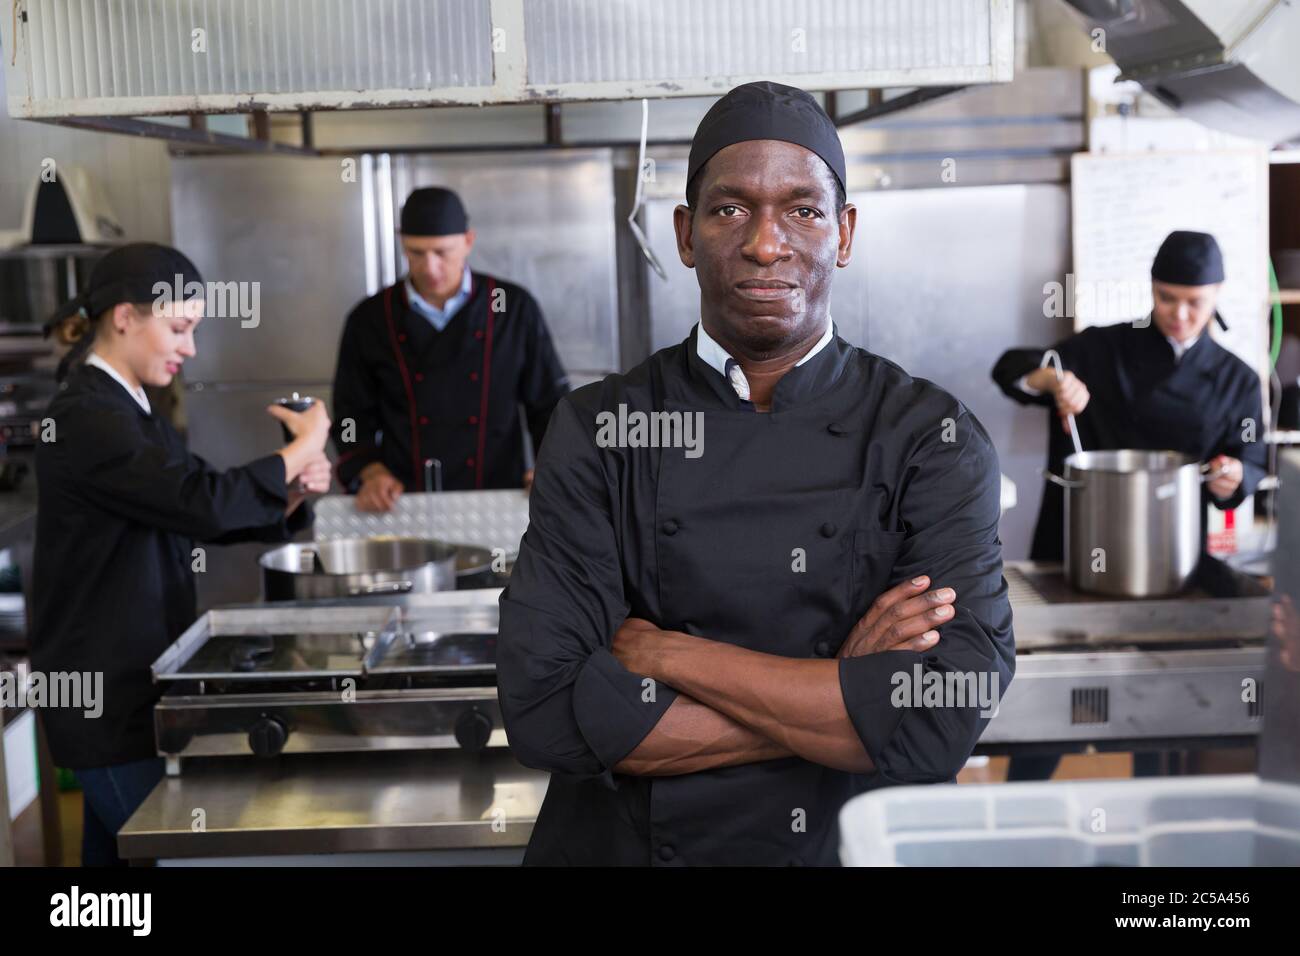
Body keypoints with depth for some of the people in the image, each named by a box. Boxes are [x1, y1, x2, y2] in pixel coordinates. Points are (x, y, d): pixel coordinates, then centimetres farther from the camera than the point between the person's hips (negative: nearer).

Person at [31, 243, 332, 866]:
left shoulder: (126, 409, 12)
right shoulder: (87, 418, -18)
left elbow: (201, 518, 14)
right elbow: (202, 502, -27)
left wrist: (292, 493, -3)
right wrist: (298, 451, -13)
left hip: (128, 680, 9)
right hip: (107, 691, -9)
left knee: (117, 847, 15)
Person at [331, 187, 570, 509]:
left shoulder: (515, 309, 4)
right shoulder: (369, 321, 6)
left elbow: (551, 402, 9)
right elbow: (353, 416, 12)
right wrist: (371, 472, -6)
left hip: (500, 503, 0)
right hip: (405, 505, 0)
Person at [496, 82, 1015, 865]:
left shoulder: (935, 438, -1)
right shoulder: (597, 431, 0)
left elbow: (947, 719, -12)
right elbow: (541, 708, -9)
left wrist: (665, 654, -11)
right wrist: (841, 697, -12)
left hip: (858, 846, 0)